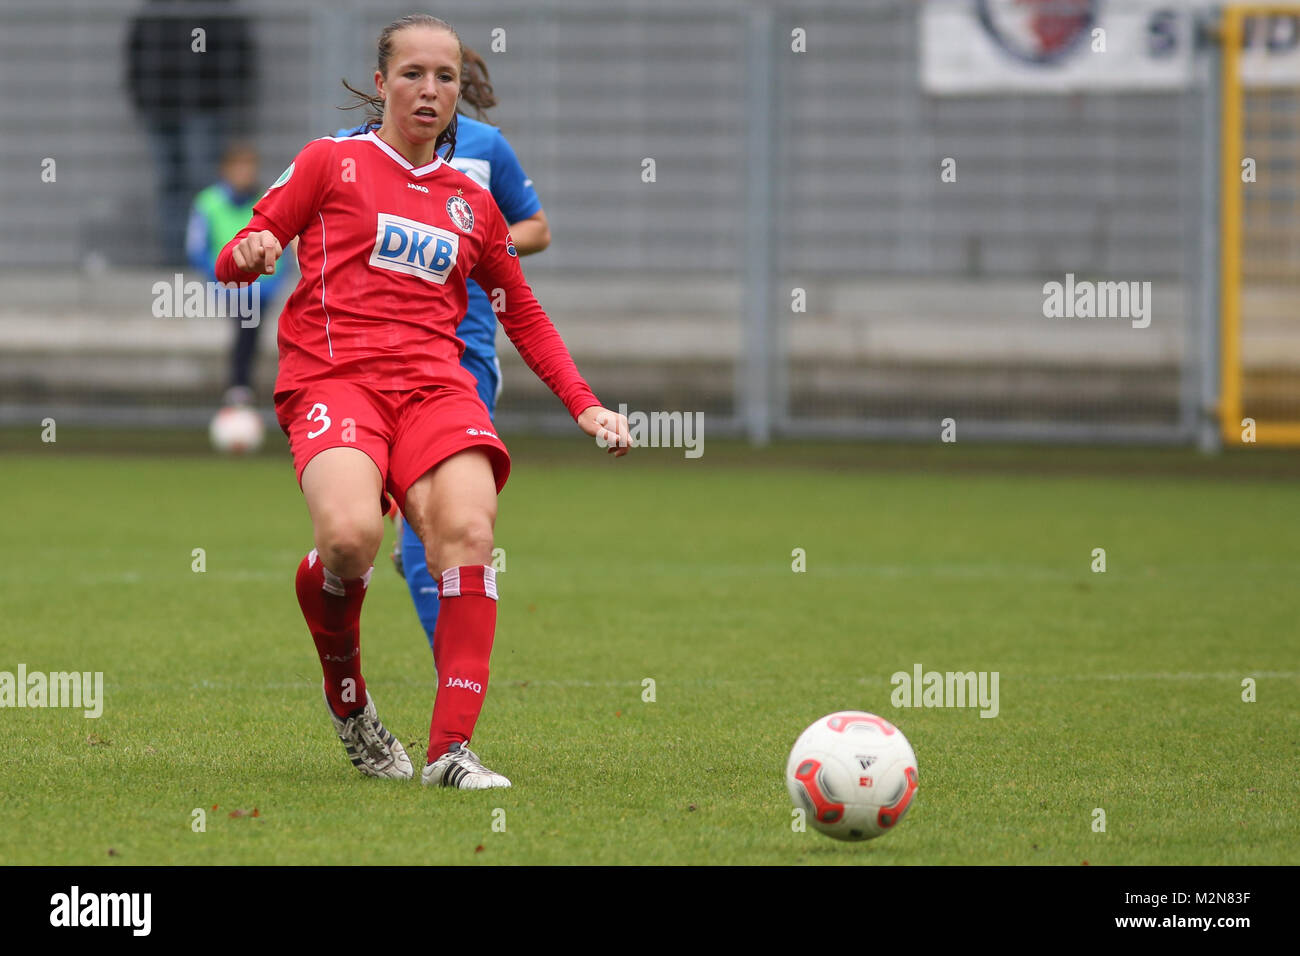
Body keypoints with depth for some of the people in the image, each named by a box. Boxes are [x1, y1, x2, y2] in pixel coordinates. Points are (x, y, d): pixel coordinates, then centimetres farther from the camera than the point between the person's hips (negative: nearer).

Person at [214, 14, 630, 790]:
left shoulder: (471, 203, 23)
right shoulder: (332, 163, 12)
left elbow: (525, 317, 30)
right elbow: (235, 260, 10)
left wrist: (585, 406, 20)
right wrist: (252, 254, -14)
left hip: (435, 382, 3)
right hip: (333, 372, -3)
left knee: (468, 532, -25)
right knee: (350, 537, -31)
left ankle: (452, 749, -29)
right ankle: (346, 691, 0)